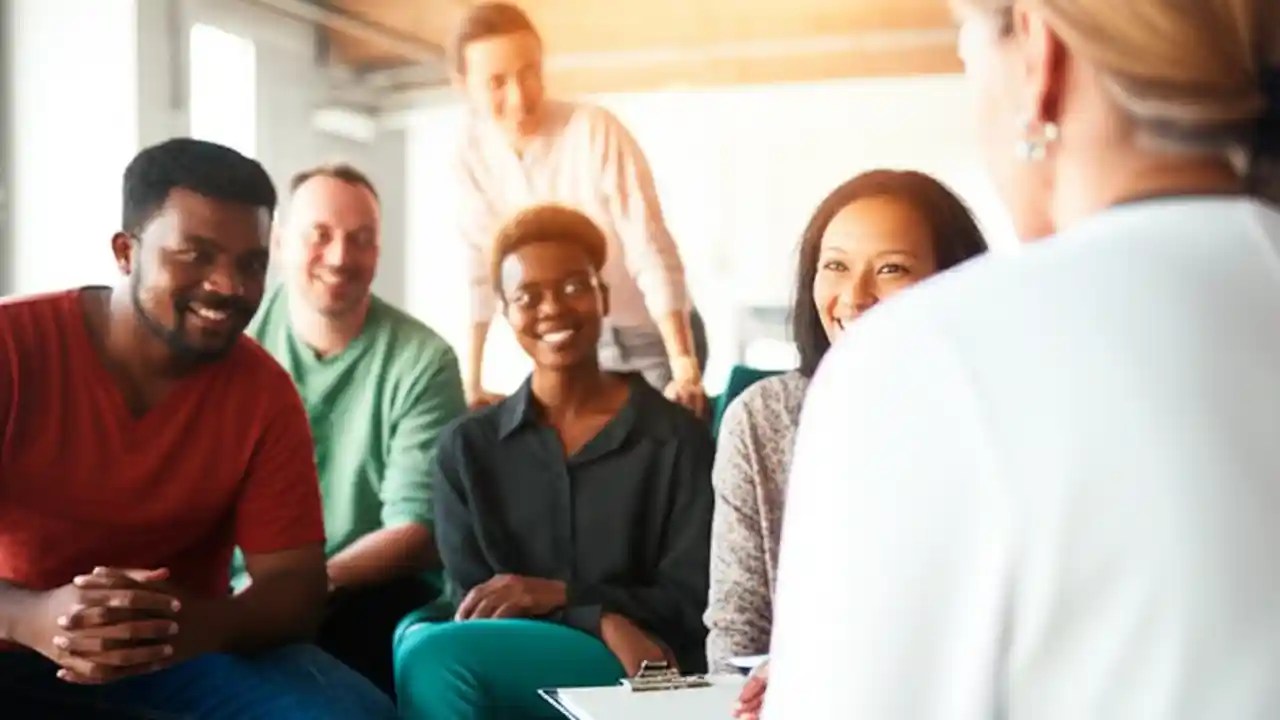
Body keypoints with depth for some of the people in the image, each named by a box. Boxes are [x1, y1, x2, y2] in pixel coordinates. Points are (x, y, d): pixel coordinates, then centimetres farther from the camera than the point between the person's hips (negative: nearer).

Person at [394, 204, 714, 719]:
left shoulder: (677, 437, 4)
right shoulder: (466, 448, 11)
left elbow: (692, 602, 2)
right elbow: (475, 606, 2)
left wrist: (561, 595, -14)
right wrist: (606, 623, -16)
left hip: (639, 673, -3)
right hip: (509, 666, 3)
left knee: (432, 656, -29)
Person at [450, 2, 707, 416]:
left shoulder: (596, 131, -23)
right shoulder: (473, 151, -11)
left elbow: (652, 254, -25)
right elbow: (482, 268, -4)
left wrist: (684, 366, -31)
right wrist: (472, 381, -5)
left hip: (653, 333, -4)